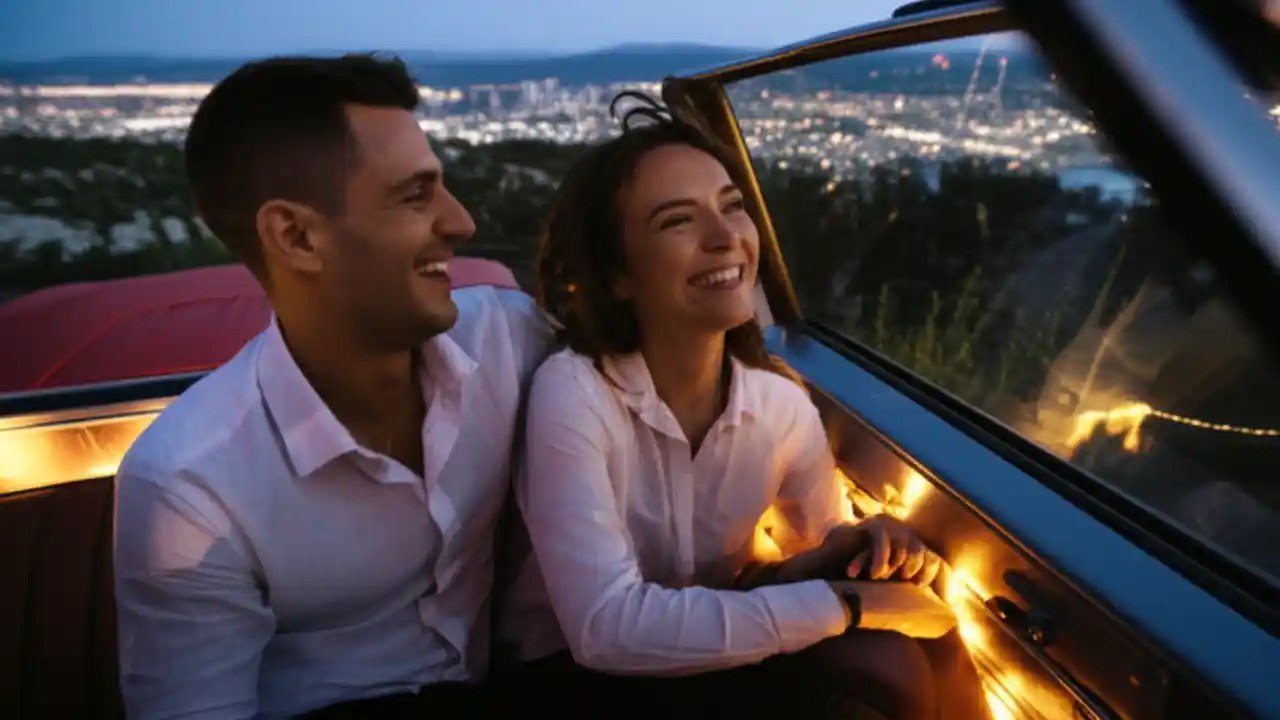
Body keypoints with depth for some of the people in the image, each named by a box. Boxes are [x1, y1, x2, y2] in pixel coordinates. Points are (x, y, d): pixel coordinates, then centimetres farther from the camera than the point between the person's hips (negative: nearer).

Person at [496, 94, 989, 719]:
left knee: (885, 667, -24)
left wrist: (864, 543, -20)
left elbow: (823, 539, 5)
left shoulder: (783, 404, -10)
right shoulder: (572, 394, -25)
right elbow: (607, 627, -33)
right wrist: (849, 604, -30)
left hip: (712, 659, 4)